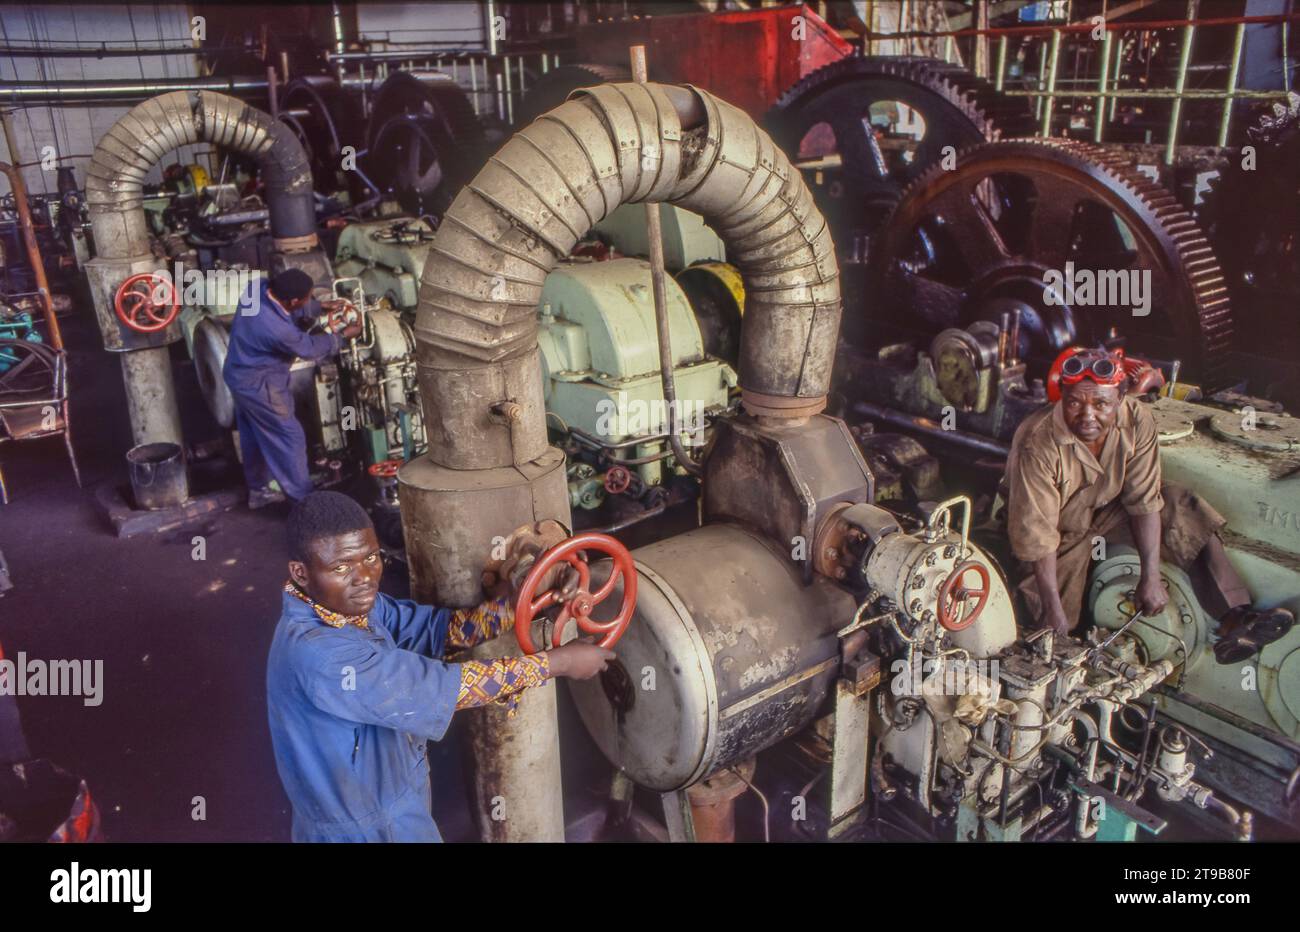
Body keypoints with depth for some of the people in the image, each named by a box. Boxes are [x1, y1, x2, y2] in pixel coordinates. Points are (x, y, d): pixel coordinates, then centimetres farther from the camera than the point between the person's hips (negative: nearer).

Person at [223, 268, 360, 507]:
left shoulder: (260, 288, -15)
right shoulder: (277, 329, -36)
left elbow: (295, 310, 7)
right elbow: (310, 348, -16)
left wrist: (322, 306, 2)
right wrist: (343, 335, -4)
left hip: (240, 374, 9)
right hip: (259, 385, -9)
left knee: (253, 435, 22)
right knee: (290, 437, 5)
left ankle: (258, 490, 39)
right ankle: (303, 498, 16)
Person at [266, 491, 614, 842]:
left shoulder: (352, 604, -8)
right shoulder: (317, 654, -34)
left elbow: (444, 628, -8)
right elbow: (438, 688, -32)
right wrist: (559, 661, -25)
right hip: (362, 829, -7)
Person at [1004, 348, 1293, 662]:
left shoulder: (1136, 420, -22)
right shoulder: (1036, 445, -34)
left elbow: (1144, 500, -15)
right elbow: (1036, 534, -30)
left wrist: (1150, 576, -20)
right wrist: (1054, 611, -29)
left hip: (1107, 507, 4)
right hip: (1060, 528, -3)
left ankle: (1234, 617, -23)